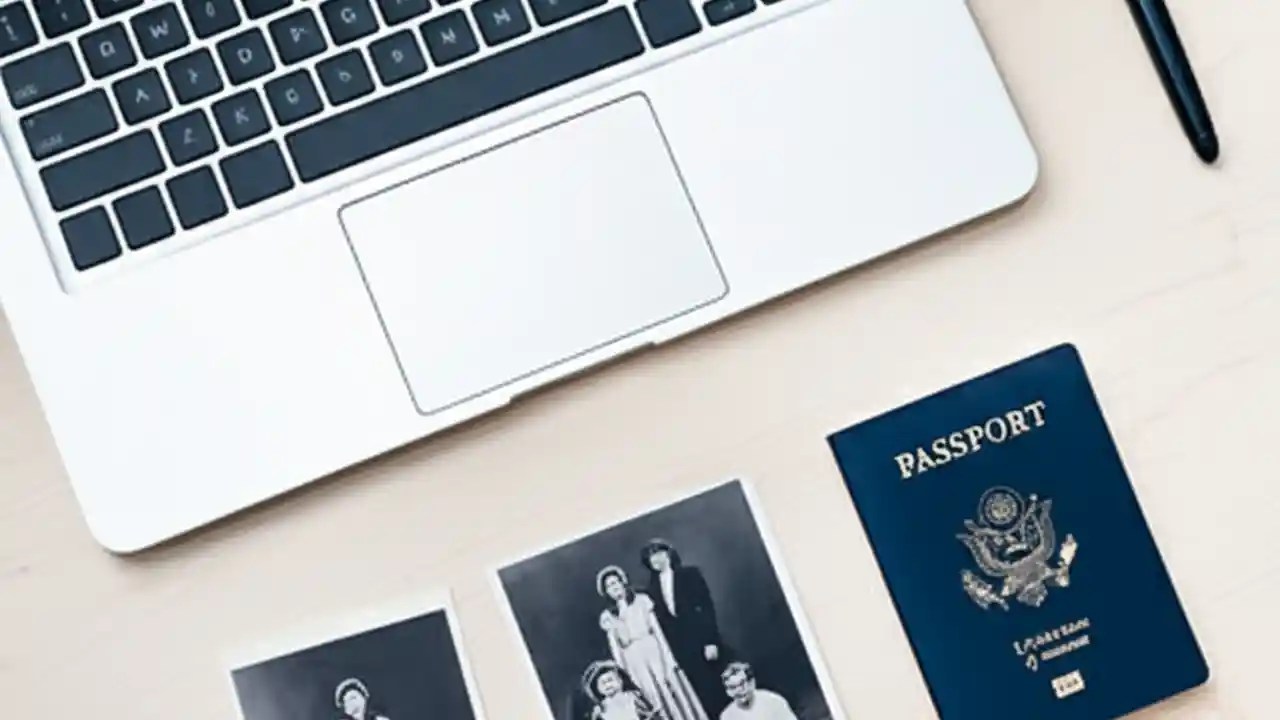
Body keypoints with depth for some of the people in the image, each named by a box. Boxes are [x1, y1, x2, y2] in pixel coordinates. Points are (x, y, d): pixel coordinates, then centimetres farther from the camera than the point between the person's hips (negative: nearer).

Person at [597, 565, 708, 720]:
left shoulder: (641, 600, 7)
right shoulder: (607, 616, 7)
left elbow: (657, 630, 4)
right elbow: (615, 648, 5)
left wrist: (668, 658, -4)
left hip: (654, 652, 0)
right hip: (634, 662, 0)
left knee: (675, 695, -5)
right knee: (656, 702, -3)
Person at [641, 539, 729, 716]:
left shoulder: (689, 573, 2)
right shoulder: (654, 586, 11)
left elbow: (707, 606, -4)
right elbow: (661, 619, 9)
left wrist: (711, 640, -13)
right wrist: (666, 651, 1)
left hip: (701, 638, -3)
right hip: (680, 646, 3)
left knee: (716, 689, -2)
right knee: (700, 696, -2)